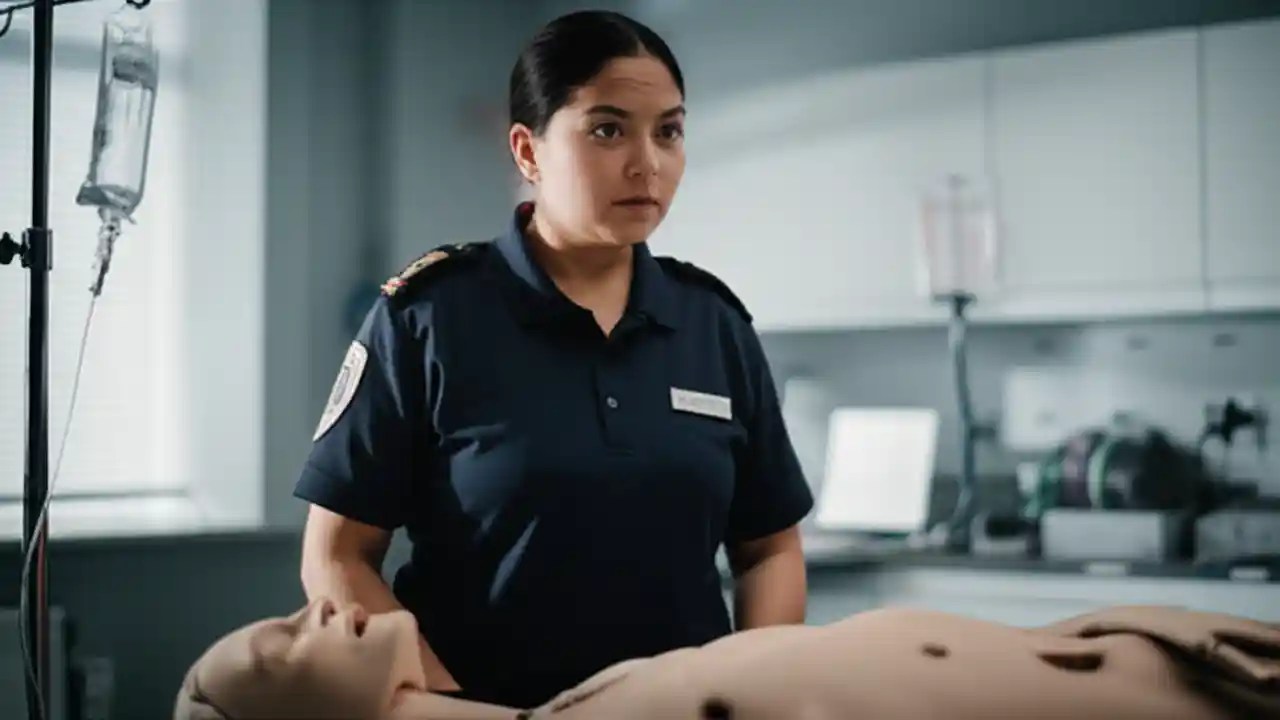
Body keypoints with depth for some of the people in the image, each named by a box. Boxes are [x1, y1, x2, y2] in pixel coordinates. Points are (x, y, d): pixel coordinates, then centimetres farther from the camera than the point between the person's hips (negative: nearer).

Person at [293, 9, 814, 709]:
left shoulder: (717, 323, 7)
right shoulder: (427, 315, -4)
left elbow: (770, 549, 11)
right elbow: (336, 560, -4)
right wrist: (453, 705, -15)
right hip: (486, 703, -3)